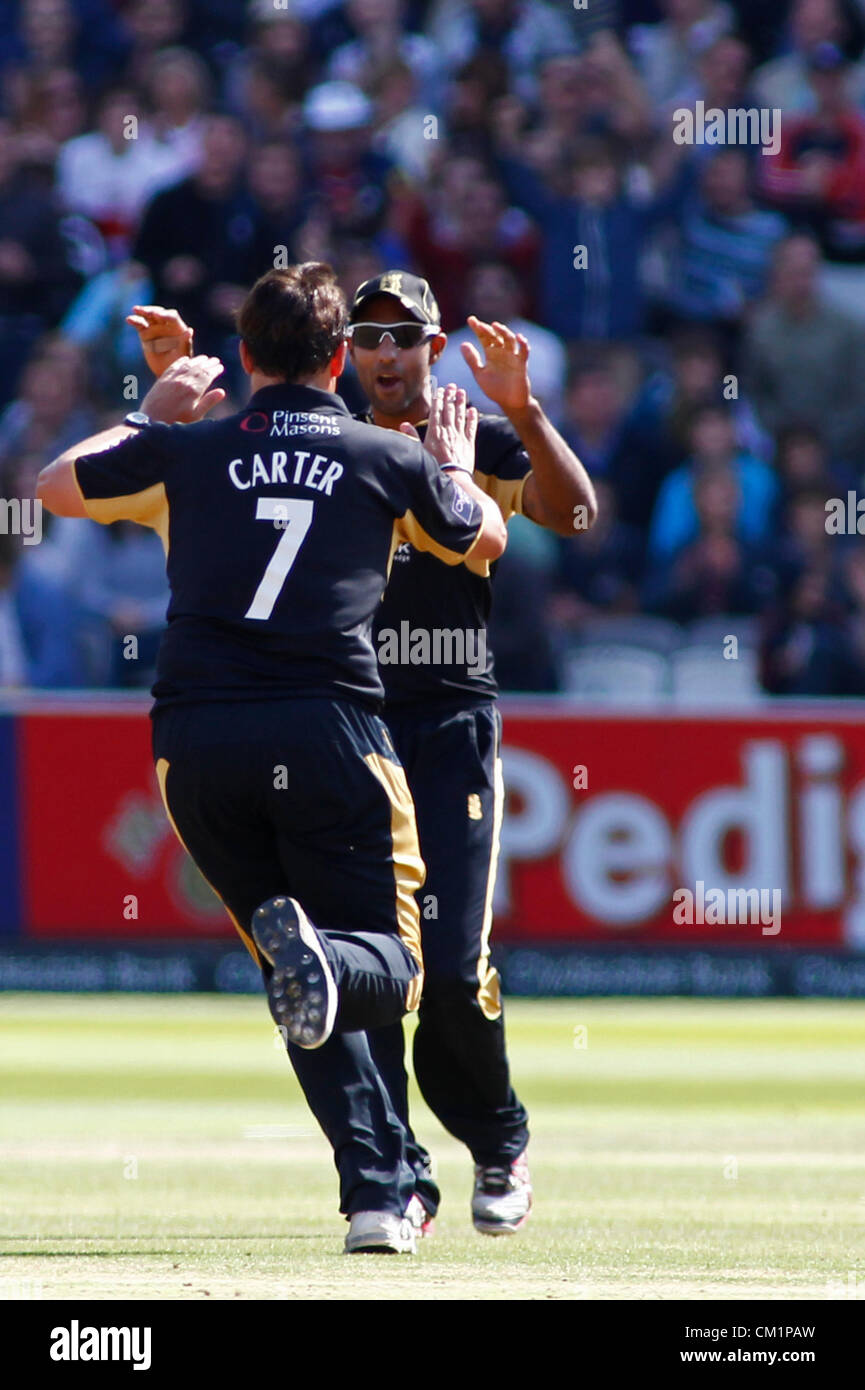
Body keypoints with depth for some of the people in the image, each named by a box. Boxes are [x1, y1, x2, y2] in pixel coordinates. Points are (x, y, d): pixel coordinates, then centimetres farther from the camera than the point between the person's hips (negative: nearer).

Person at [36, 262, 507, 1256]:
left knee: (308, 986, 13)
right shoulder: (389, 460, 10)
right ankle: (313, 952, -33)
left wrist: (150, 418, 39)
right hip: (325, 727, -2)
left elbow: (56, 488, 26)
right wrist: (456, 465, 49)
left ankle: (377, 1188, -3)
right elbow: (485, 540, 29)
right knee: (389, 967, 4)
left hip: (193, 741, 2)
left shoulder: (184, 452, 10)